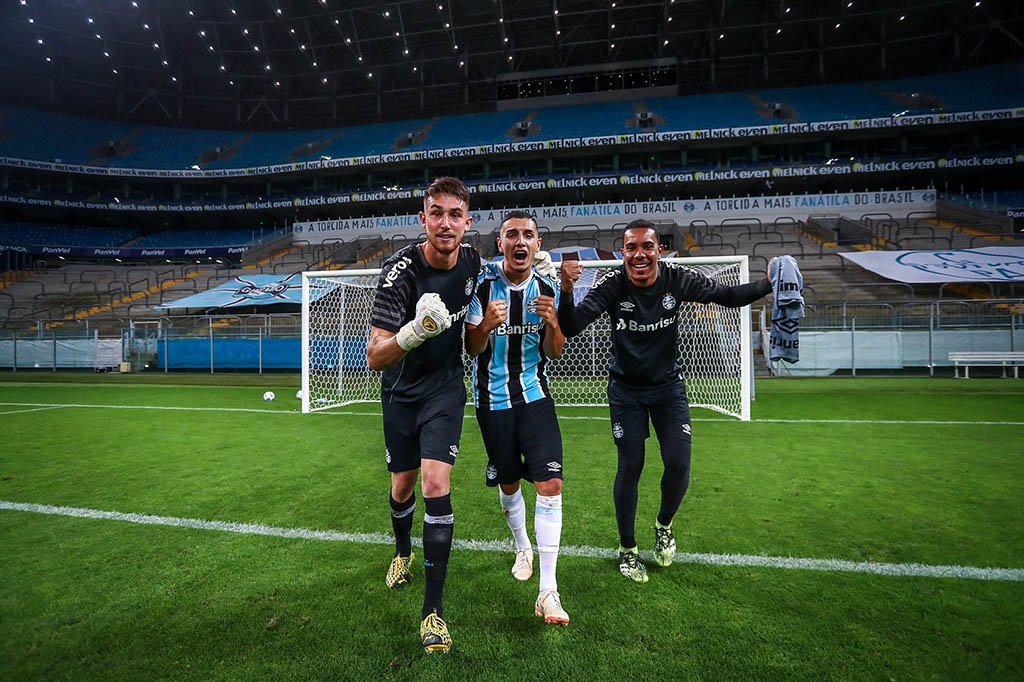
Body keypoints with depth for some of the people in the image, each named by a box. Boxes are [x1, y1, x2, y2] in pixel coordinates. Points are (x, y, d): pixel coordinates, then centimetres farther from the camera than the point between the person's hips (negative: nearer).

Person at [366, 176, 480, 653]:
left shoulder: (471, 261, -10)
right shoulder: (400, 271, -23)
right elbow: (375, 357, -30)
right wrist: (414, 332, -48)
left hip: (445, 386, 1)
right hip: (401, 390, 0)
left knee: (436, 482, -13)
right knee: (402, 486, 14)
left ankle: (434, 607, 0)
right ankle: (403, 552, 47)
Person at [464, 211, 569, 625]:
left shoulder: (547, 289, -1)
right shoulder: (483, 286, -8)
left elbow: (553, 353, 4)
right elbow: (471, 348, -4)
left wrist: (552, 323, -17)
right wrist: (486, 325, -25)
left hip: (535, 396, 1)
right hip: (493, 400, -1)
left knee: (550, 486, -11)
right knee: (508, 485, 13)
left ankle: (548, 592, 0)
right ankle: (522, 547, 43)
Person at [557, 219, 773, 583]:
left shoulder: (678, 279, -15)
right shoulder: (612, 284, -20)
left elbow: (730, 296, -3)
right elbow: (571, 328, -30)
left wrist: (769, 283, -20)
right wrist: (566, 290, -48)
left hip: (668, 386, 2)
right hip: (626, 391, -2)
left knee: (679, 466, -3)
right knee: (629, 468, 1)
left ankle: (664, 525, 31)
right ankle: (627, 549, 23)